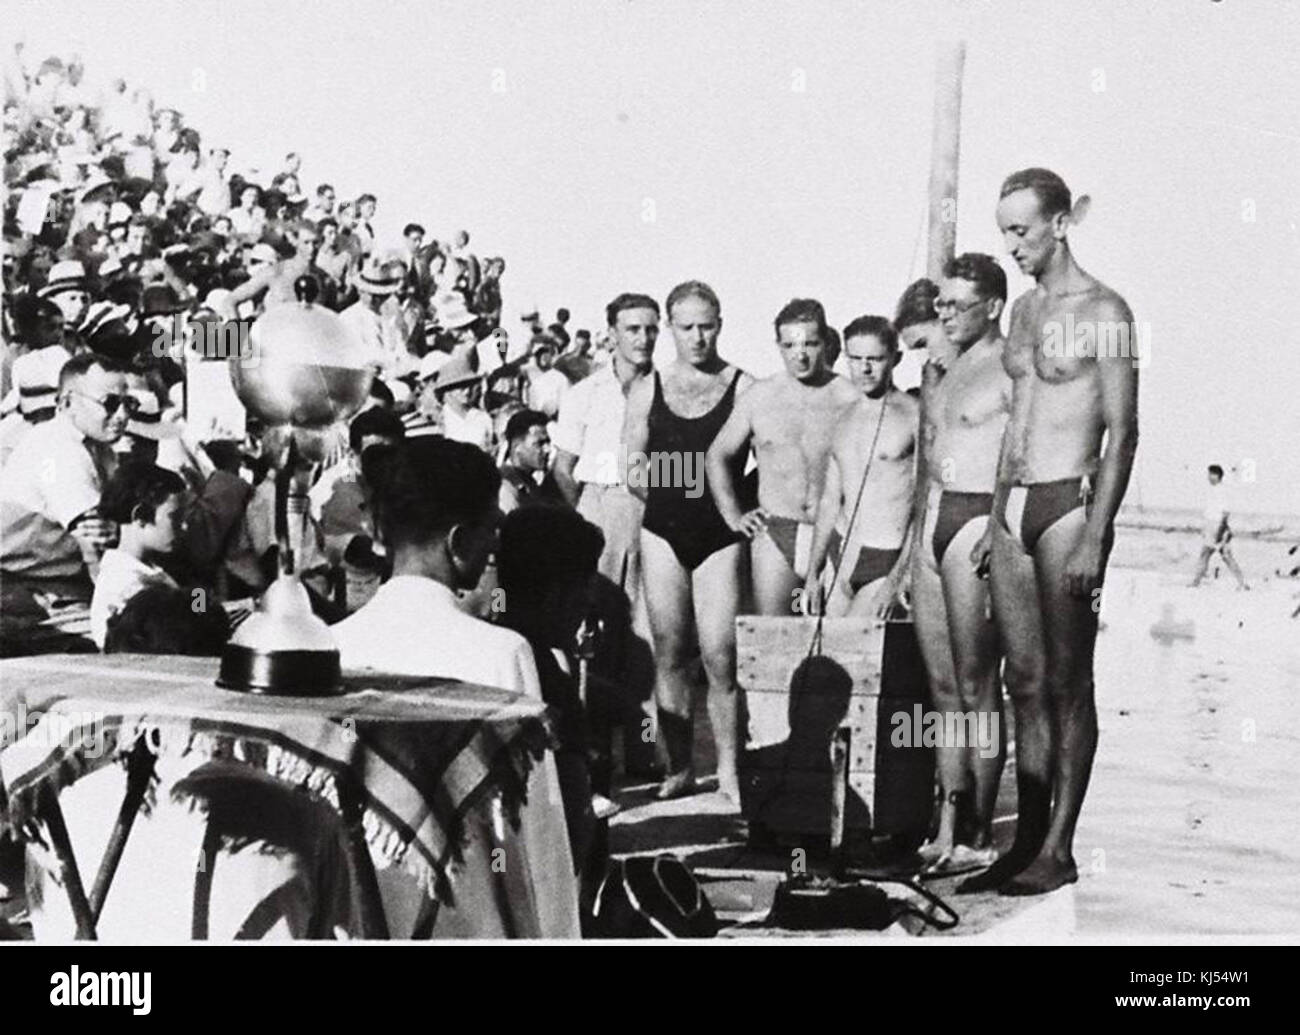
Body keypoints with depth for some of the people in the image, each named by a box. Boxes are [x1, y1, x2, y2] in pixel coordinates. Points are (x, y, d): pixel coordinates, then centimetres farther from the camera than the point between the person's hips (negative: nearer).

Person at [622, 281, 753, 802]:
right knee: (669, 652, 6)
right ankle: (678, 764, 15)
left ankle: (728, 769, 4)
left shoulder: (743, 388, 0)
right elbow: (632, 468, 12)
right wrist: (639, 476, -6)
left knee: (719, 656, -7)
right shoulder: (648, 389, 8)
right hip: (664, 531, 3)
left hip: (720, 535, -3)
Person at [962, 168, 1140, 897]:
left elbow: (1123, 431, -11)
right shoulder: (1025, 309, 16)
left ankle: (1060, 850, 2)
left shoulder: (1102, 310, -7)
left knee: (1068, 684, -3)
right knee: (1025, 681, 8)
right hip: (1012, 507, 7)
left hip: (1068, 504, -7)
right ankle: (1027, 840, 14)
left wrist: (1096, 536, -17)